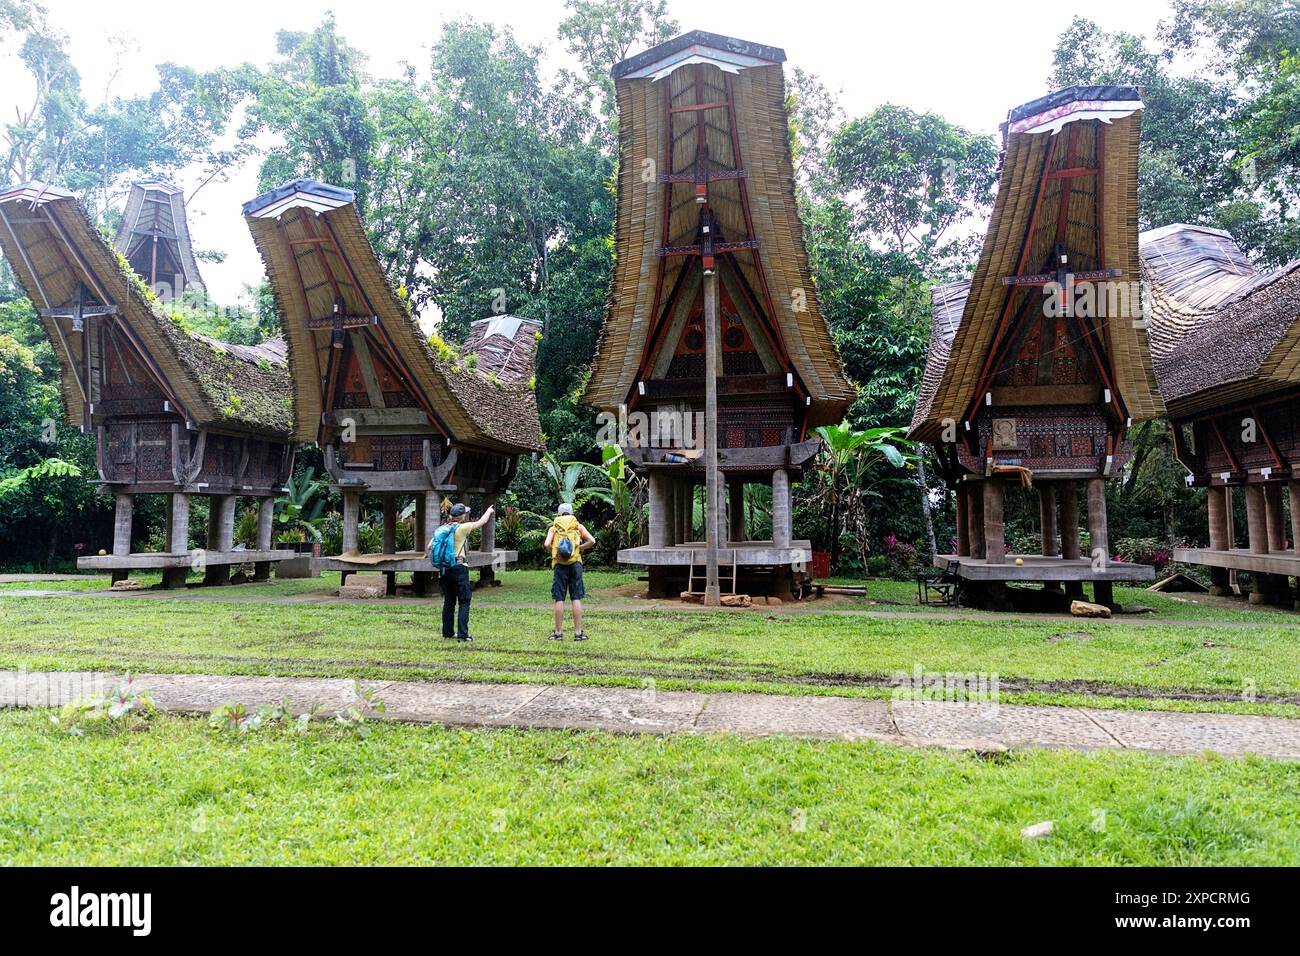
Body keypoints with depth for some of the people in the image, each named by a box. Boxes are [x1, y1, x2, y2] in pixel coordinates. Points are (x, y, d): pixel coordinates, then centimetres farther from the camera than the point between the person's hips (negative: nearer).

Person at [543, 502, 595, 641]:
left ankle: (558, 632, 6)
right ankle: (578, 632, 3)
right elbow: (592, 541, 0)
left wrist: (554, 549, 13)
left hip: (559, 564, 0)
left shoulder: (553, 527, 10)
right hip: (575, 563, 0)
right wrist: (580, 548, 12)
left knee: (559, 599, 3)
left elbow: (547, 544, -6)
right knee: (576, 598, 3)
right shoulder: (578, 526, 11)